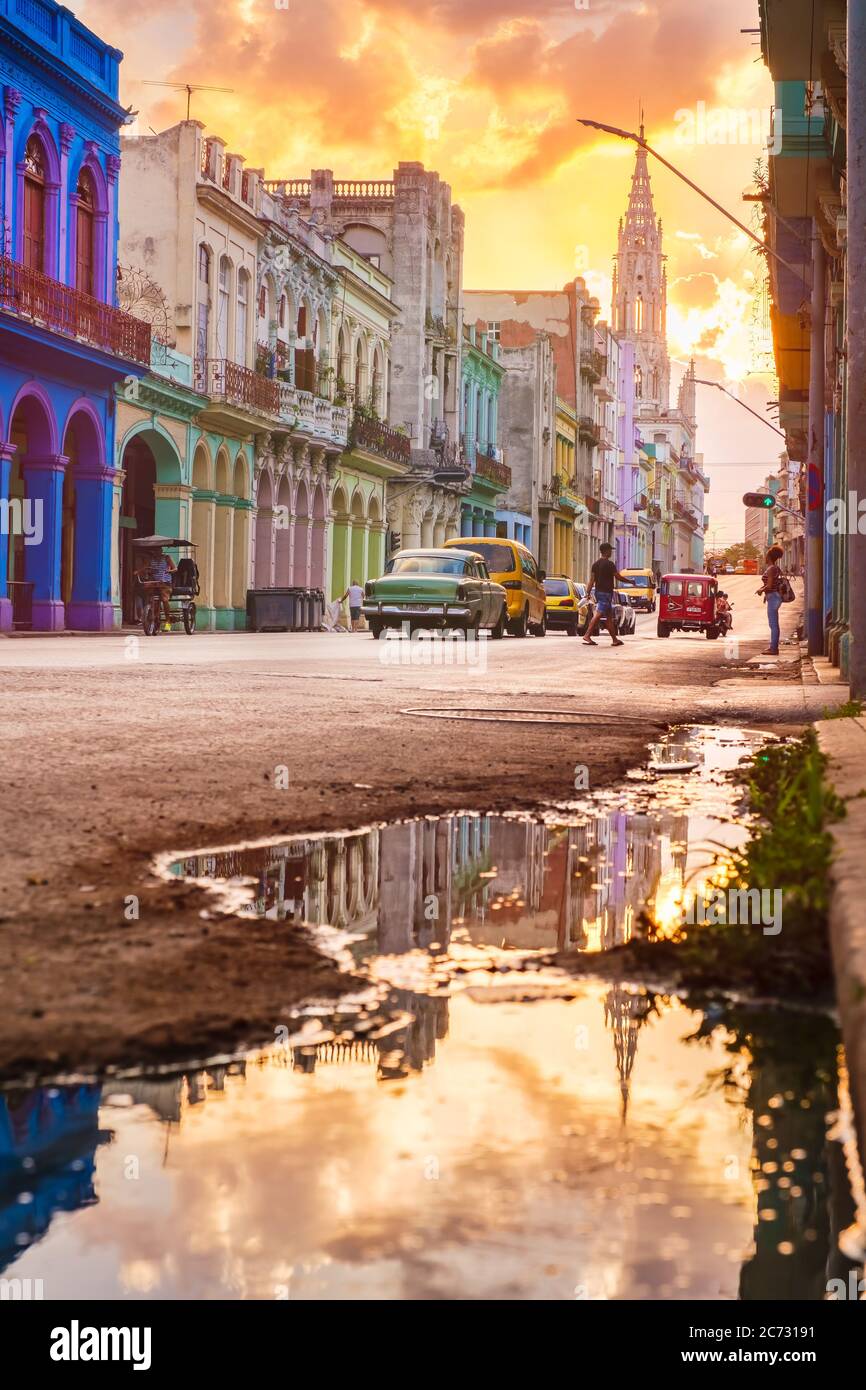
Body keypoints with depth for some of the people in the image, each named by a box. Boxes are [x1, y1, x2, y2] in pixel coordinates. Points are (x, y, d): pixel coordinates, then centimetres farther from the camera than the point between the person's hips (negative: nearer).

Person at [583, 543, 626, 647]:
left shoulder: (596, 564, 10)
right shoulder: (609, 564, -12)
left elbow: (592, 579, 7)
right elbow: (618, 577, -10)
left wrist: (588, 593, 5)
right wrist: (630, 581, 4)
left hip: (598, 592, 8)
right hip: (606, 592, -8)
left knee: (609, 616, 12)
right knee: (598, 614, -11)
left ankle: (614, 639, 14)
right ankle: (587, 635, -17)